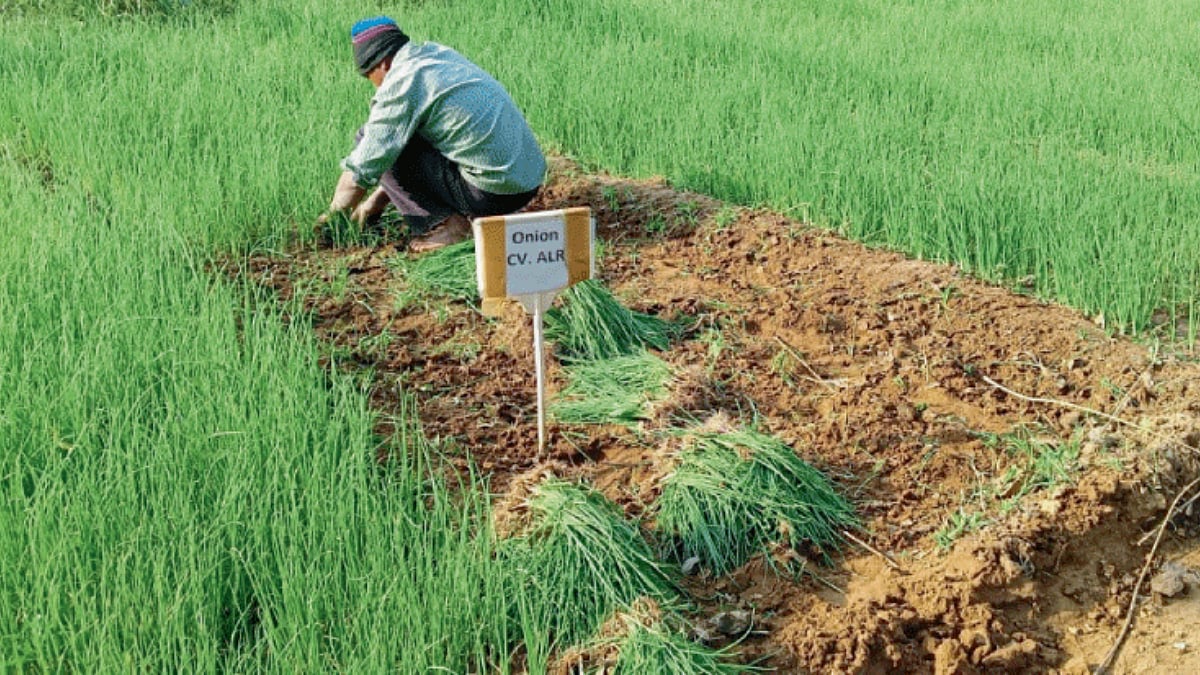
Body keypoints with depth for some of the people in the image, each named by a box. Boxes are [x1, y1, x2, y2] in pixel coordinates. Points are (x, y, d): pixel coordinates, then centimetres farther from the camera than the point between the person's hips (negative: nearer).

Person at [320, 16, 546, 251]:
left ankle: (448, 223, -4)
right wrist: (375, 201, 28)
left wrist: (333, 215, 11)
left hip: (492, 193, -9)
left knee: (368, 140, -2)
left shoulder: (400, 83, -10)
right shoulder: (439, 54, 16)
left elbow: (360, 170, -7)